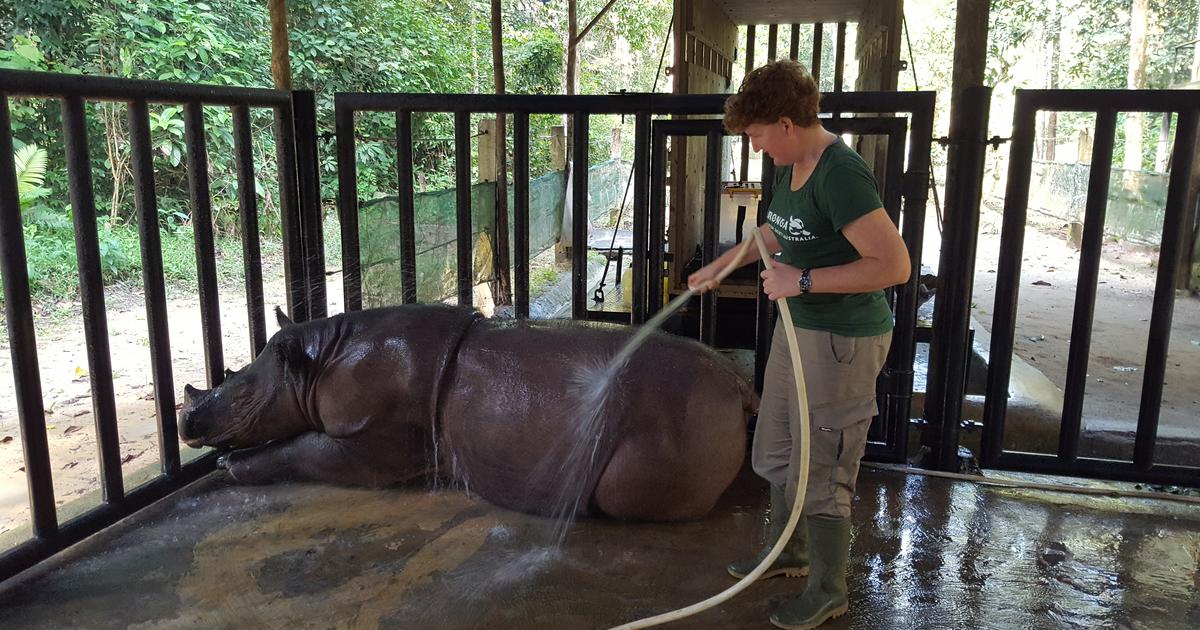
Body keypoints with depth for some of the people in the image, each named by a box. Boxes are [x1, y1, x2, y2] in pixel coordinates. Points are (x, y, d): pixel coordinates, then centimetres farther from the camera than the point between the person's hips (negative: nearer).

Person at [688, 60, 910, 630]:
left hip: (842, 342, -10)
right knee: (775, 453, 22)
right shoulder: (792, 167, 5)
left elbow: (894, 264, -28)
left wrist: (803, 280, -26)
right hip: (798, 328, 10)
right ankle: (788, 551, 44)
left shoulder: (840, 174, -24)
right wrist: (718, 266, 31)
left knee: (819, 474, 4)